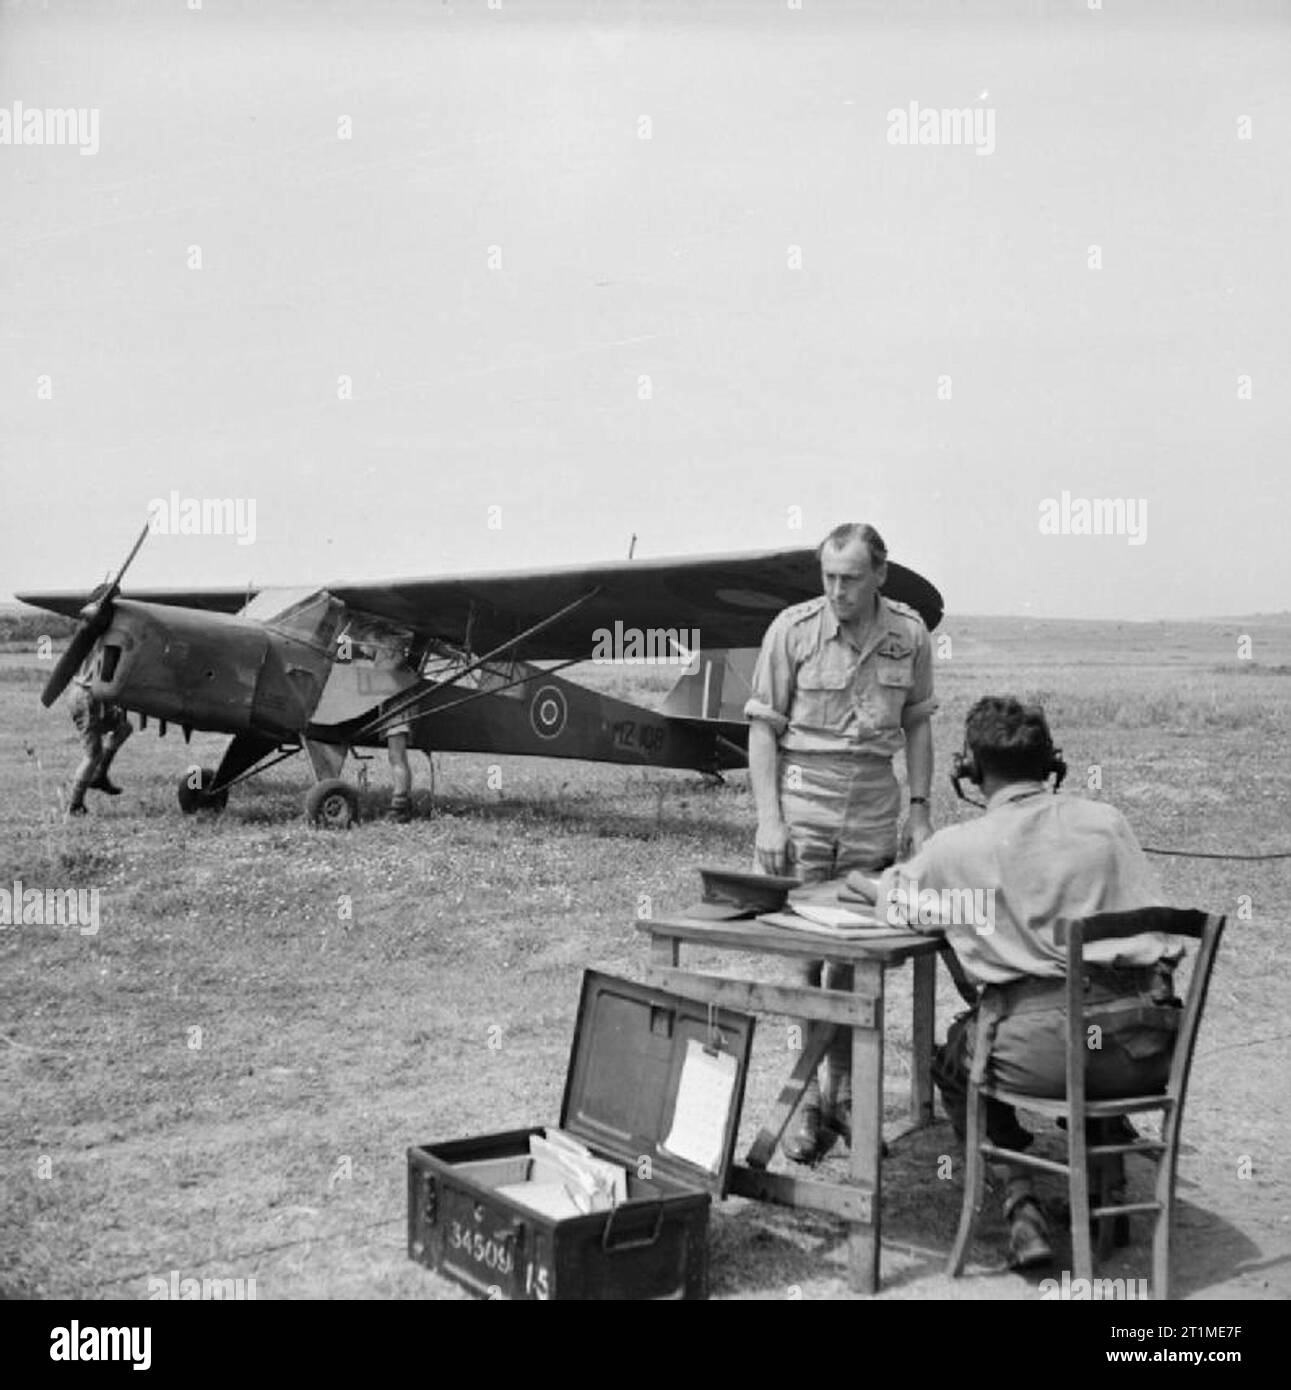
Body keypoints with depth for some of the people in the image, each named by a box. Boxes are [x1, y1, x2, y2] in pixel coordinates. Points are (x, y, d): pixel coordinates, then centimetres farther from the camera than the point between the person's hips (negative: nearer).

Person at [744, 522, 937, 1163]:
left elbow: (917, 725, 11)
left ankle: (843, 1095, 19)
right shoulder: (793, 629, -7)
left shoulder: (909, 634, 2)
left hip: (874, 814, 2)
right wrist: (768, 819, -11)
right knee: (803, 957, -3)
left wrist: (920, 811, 6)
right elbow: (763, 728, -4)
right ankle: (806, 1104, 7)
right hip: (803, 806, -2)